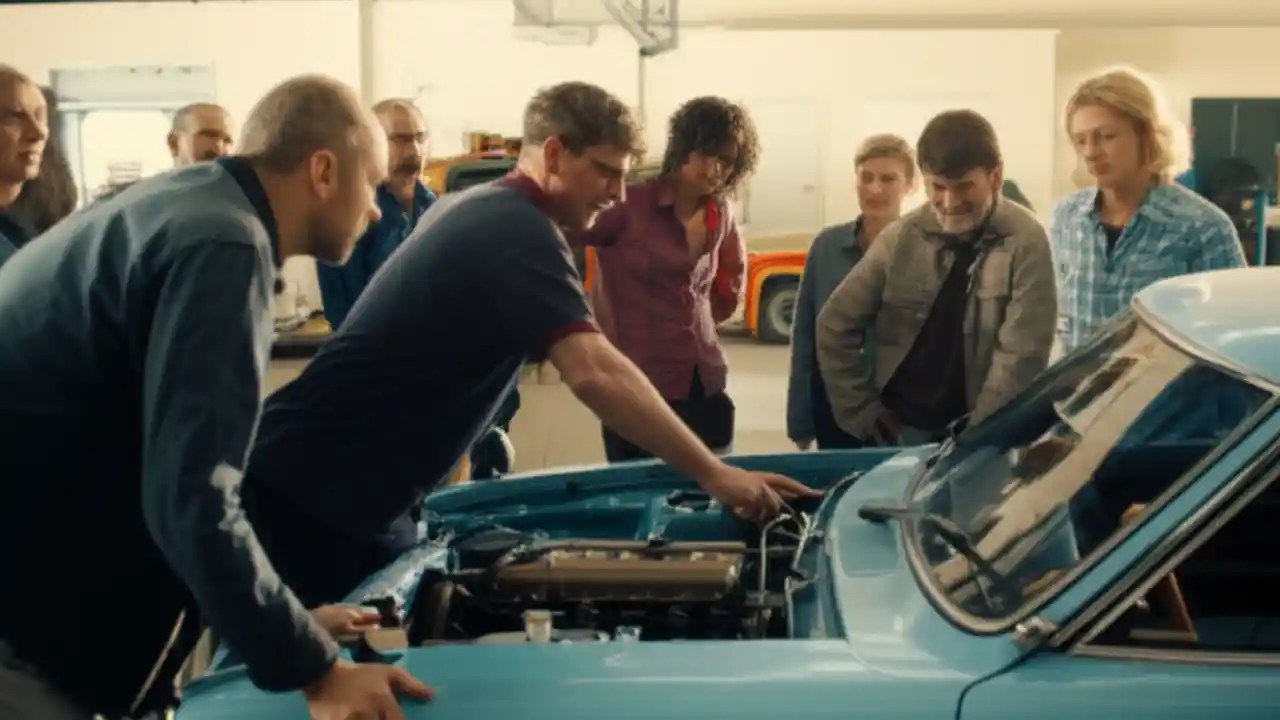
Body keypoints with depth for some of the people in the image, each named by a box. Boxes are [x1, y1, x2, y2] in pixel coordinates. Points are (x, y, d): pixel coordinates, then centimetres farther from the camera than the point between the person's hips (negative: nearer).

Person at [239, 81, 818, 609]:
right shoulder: (520, 234, -19)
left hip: (345, 485, 10)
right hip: (312, 487, -10)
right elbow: (595, 373, -31)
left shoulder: (470, 208, 13)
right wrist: (714, 475, -30)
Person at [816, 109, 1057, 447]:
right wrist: (863, 414, -1)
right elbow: (836, 325, 4)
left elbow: (1021, 356, -14)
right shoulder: (902, 236, -2)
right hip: (898, 430, 3)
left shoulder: (1024, 241, -11)